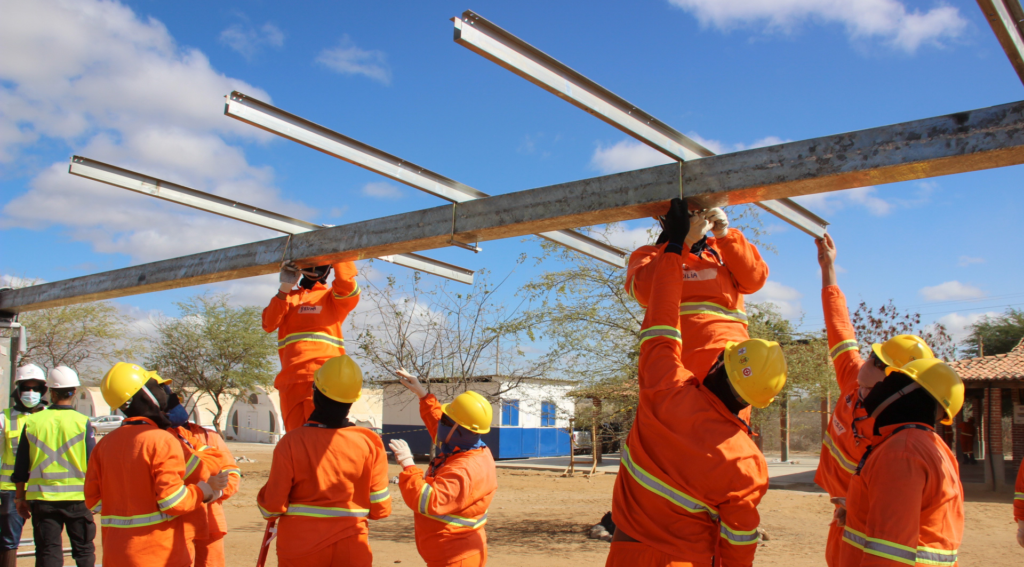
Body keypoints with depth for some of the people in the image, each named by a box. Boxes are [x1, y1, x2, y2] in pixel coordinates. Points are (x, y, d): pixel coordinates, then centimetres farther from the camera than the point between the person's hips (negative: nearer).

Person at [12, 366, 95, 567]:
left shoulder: (32, 422, 0)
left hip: (42, 499, 2)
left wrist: (21, 498, 15)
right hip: (77, 498, -1)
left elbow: (21, 467, 5)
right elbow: (93, 464, -7)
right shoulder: (82, 422, -7)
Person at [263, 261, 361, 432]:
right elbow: (269, 324, 7)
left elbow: (346, 286, -8)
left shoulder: (333, 297, 16)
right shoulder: (288, 298, 24)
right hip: (290, 378, 3)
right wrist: (284, 288, 3)